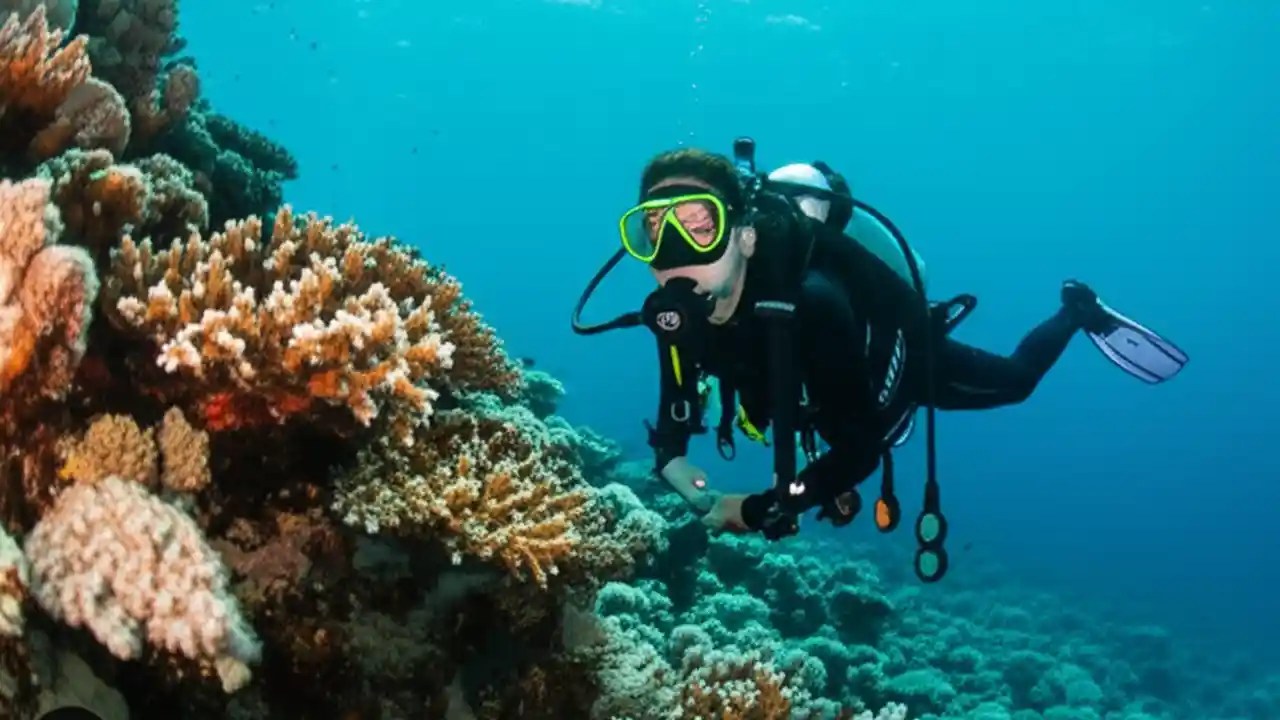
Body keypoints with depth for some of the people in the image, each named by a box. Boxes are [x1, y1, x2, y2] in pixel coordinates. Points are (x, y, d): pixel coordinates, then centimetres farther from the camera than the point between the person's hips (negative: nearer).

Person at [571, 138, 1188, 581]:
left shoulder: (809, 302, -49)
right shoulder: (673, 312, -31)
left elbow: (861, 447, -43)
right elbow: (676, 411, -13)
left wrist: (757, 512, -42)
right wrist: (673, 463, -34)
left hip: (905, 355, -6)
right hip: (818, 387, 6)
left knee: (1013, 381, 22)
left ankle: (1078, 311, 49)